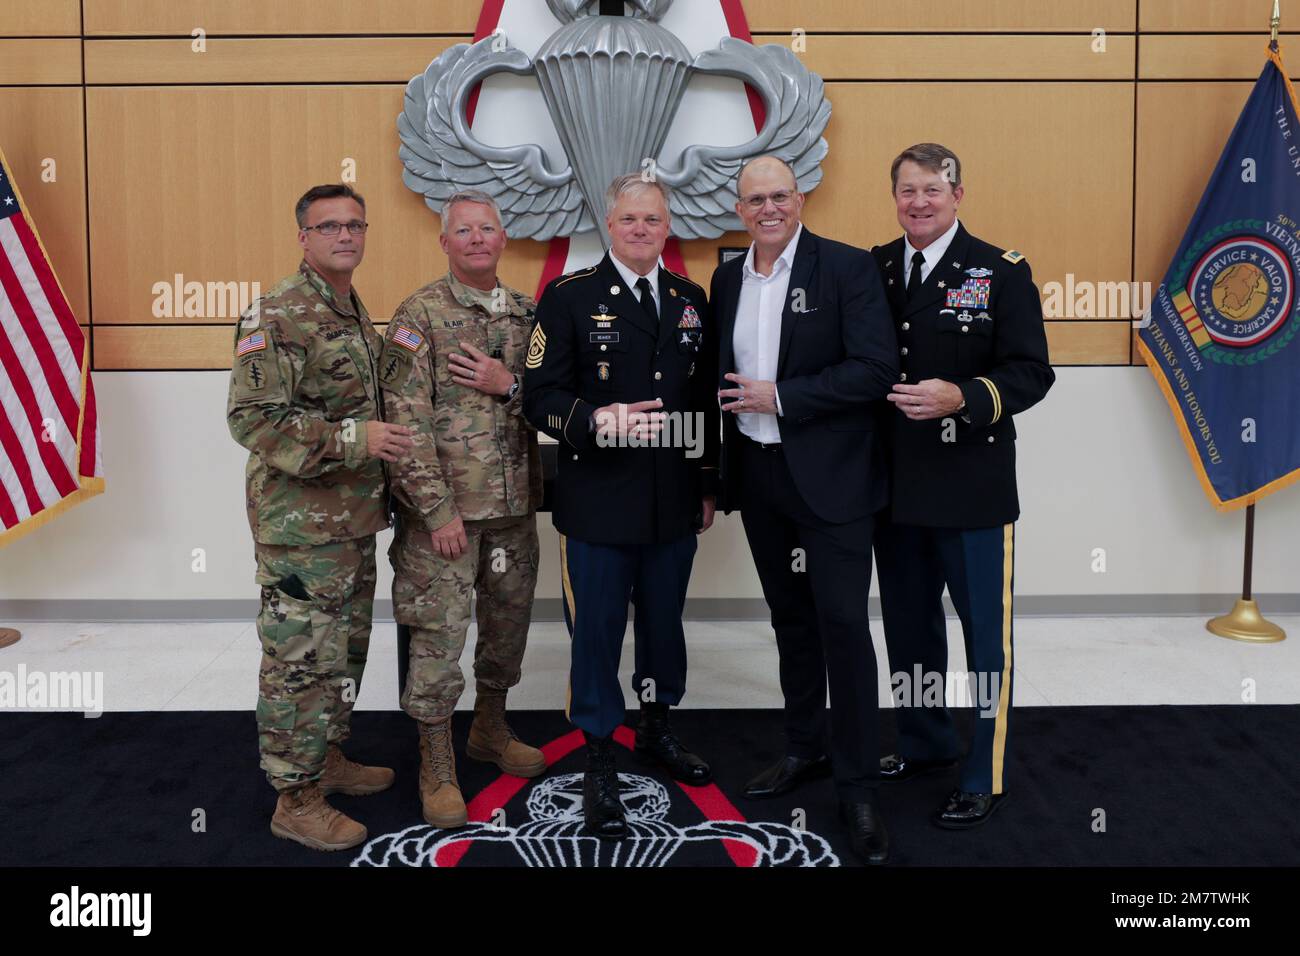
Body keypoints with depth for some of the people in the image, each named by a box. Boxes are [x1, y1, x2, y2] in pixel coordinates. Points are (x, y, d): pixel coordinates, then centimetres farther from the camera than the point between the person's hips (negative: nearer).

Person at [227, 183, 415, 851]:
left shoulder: (356, 315, 14)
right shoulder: (278, 316, -14)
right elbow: (251, 418, -21)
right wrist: (353, 438, -25)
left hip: (354, 520, 9)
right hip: (301, 527, -9)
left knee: (345, 651, 19)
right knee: (301, 660, -1)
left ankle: (329, 759, 35)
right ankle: (296, 799, 12)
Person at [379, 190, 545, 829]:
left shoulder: (527, 315, 9)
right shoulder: (420, 315, -7)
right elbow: (407, 421, -13)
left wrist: (508, 386, -12)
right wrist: (438, 510, -16)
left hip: (515, 506, 5)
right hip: (445, 508, -5)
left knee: (508, 624, 17)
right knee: (439, 635, 0)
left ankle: (490, 729, 38)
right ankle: (437, 768, 15)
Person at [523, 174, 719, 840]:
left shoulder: (690, 300, 11)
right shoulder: (569, 298, -3)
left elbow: (705, 403, 14)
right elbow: (540, 397, -9)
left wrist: (709, 486, 14)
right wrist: (597, 421, -27)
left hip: (675, 504, 5)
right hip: (598, 504, -4)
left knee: (664, 622, 17)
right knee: (597, 631, 3)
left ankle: (656, 729, 39)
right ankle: (599, 763, 19)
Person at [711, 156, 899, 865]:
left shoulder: (847, 268, -8)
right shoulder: (727, 279, 9)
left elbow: (876, 369, -16)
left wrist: (779, 398, -17)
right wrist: (720, 471, 10)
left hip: (829, 478, -5)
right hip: (757, 476, 6)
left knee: (842, 622, -3)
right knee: (790, 619, 17)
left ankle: (856, 786, 9)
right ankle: (805, 749, 33)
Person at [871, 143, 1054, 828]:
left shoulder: (1002, 273, -5)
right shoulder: (873, 270, 8)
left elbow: (1031, 372, -10)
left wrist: (961, 398, -24)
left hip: (971, 488, -4)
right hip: (894, 485, 5)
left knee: (984, 630, 5)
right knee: (908, 625, 17)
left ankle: (985, 777, 20)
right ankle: (923, 745, 37)